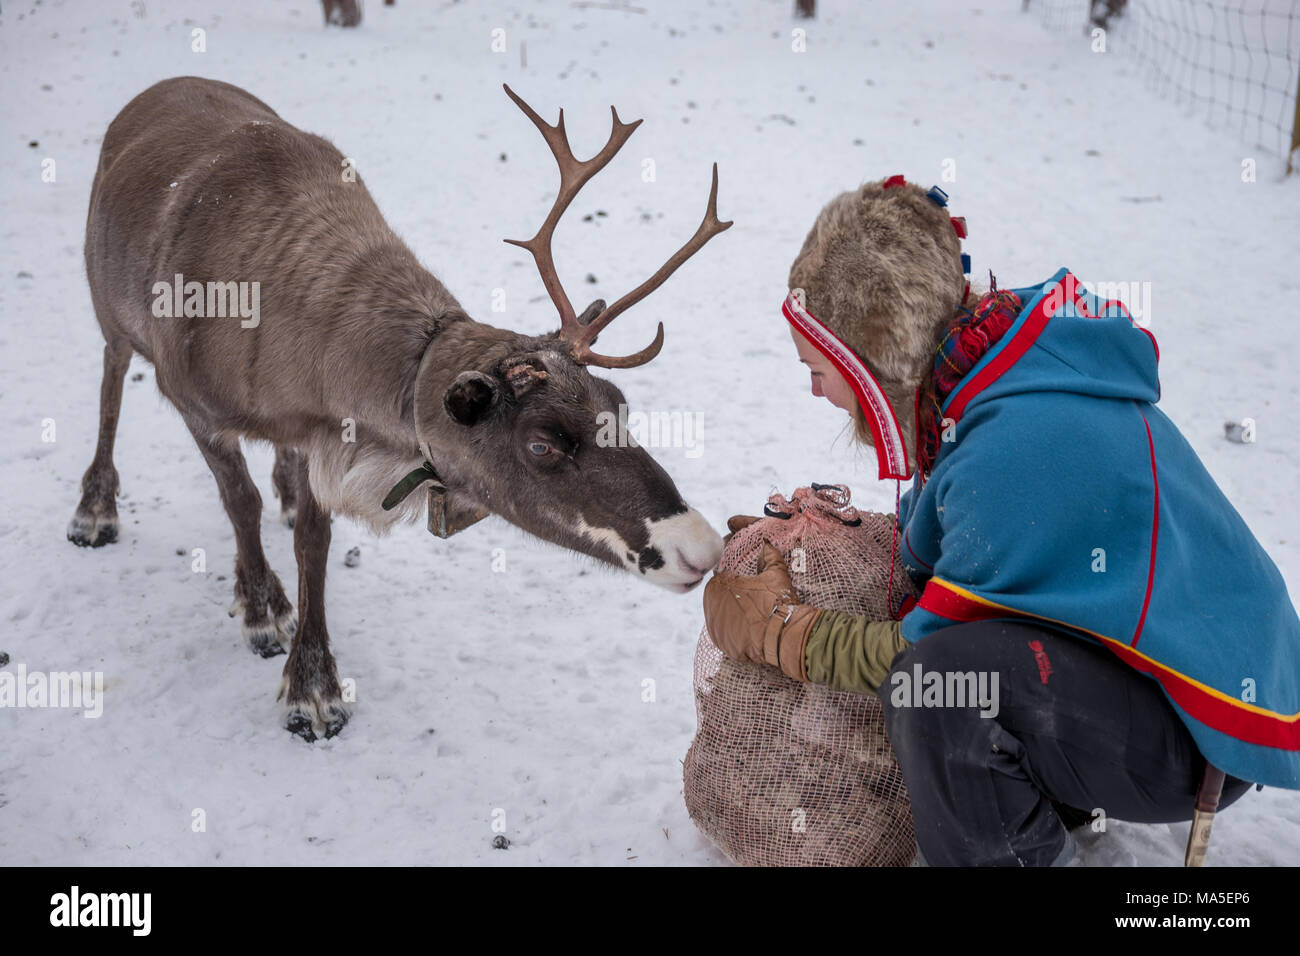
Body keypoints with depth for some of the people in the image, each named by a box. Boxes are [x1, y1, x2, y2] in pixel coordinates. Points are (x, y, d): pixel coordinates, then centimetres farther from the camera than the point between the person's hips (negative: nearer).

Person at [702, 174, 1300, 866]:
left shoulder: (1017, 448, -30)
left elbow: (927, 655, -19)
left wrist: (772, 627, -9)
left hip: (1205, 735, -10)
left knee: (936, 677, -32)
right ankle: (1057, 797, 24)